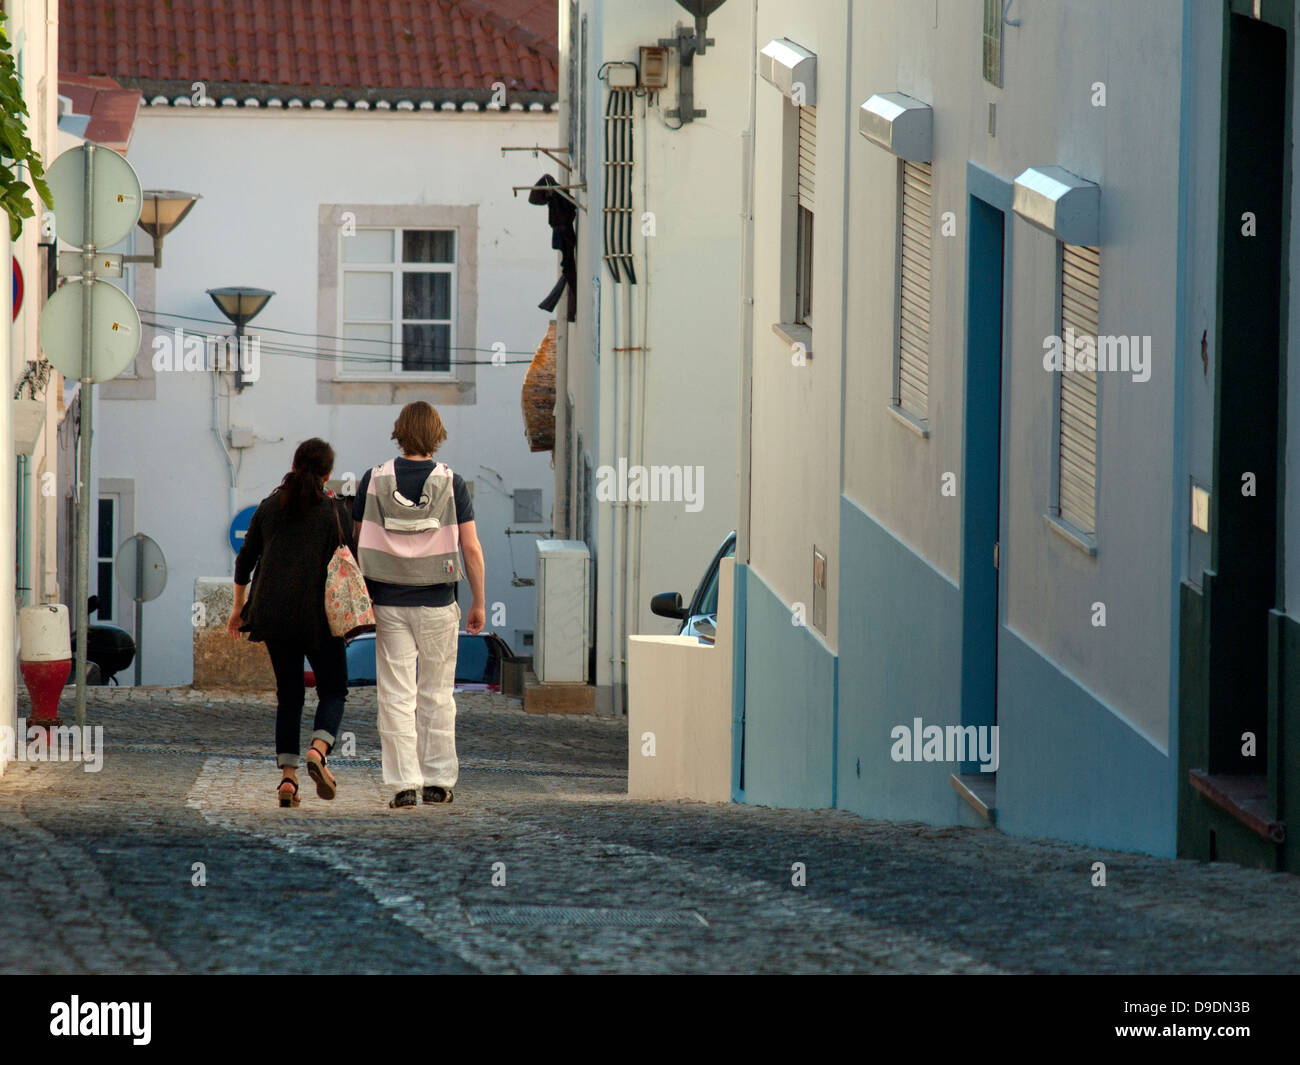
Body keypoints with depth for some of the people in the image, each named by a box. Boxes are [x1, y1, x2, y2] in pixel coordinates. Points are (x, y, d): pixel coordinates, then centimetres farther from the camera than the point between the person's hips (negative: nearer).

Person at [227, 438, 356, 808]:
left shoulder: (270, 506, 7)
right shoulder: (335, 510, -4)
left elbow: (245, 559, 12)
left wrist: (239, 606, 22)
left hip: (273, 612, 3)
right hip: (319, 616, -3)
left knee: (289, 695, 12)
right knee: (333, 690, 10)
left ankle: (288, 776, 0)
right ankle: (318, 750, -17)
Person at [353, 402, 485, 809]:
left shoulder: (374, 481, -2)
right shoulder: (451, 483, -5)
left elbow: (356, 543, 2)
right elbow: (471, 550, -4)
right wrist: (478, 603, 6)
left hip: (389, 603, 0)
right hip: (437, 603, 0)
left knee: (397, 696, 3)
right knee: (437, 694, 11)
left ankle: (404, 783, -2)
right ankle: (438, 780, 14)